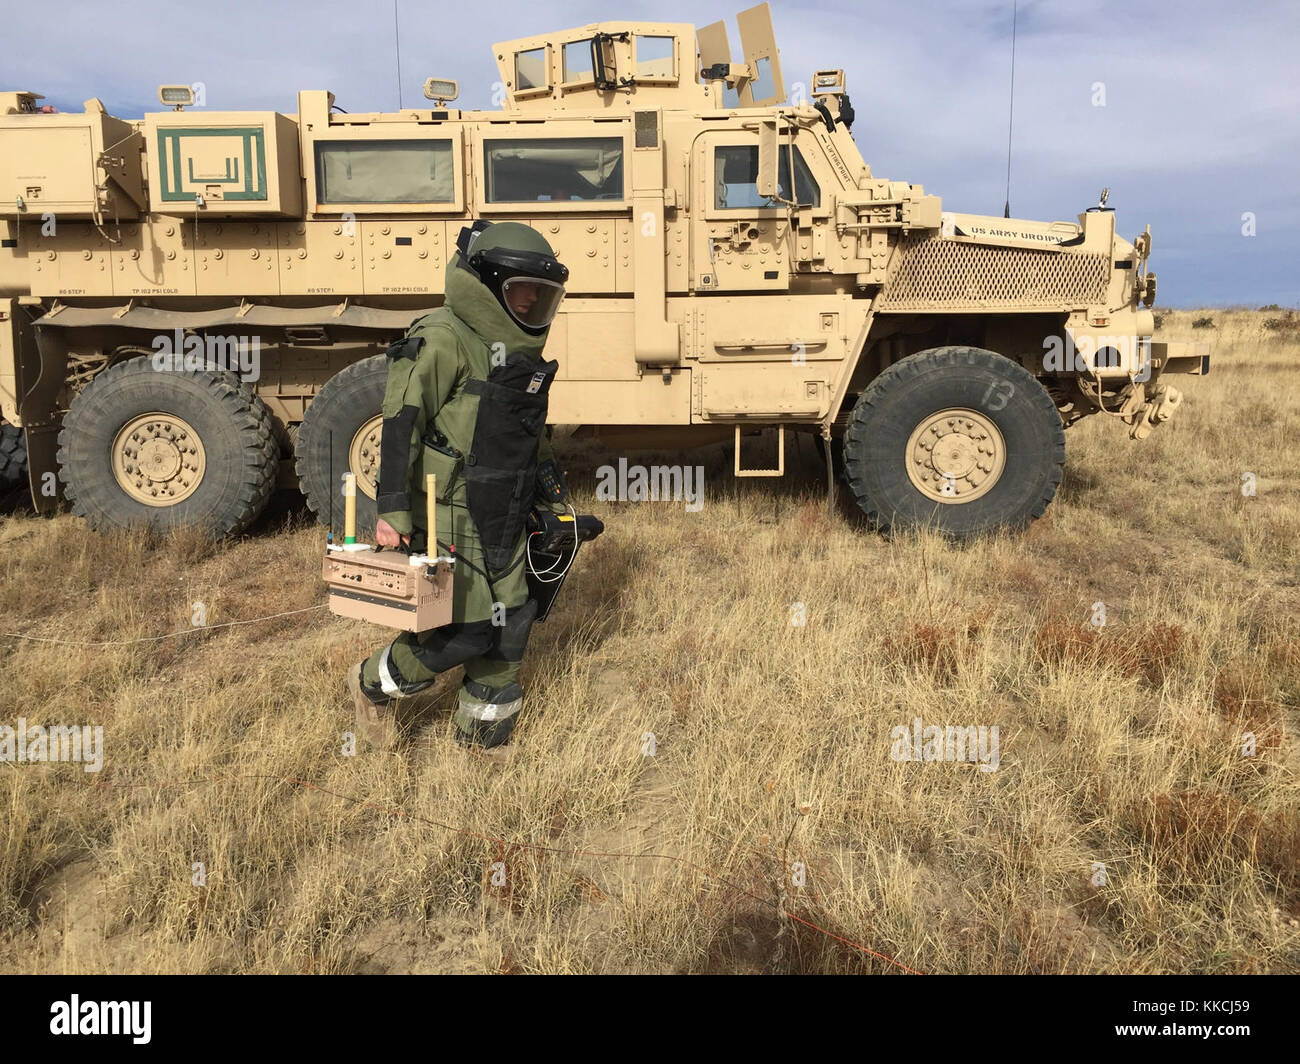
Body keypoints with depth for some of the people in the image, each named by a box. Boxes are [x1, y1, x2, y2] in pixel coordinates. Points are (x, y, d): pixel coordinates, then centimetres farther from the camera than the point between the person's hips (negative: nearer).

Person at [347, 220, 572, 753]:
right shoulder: (442, 340, -15)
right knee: (462, 629, -7)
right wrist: (393, 511, -24)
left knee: (509, 626, 9)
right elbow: (401, 425, -19)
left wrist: (556, 495, 28)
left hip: (503, 523, 8)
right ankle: (374, 685, 19)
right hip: (448, 520, -8)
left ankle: (482, 732, 27)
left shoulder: (519, 350, 13)